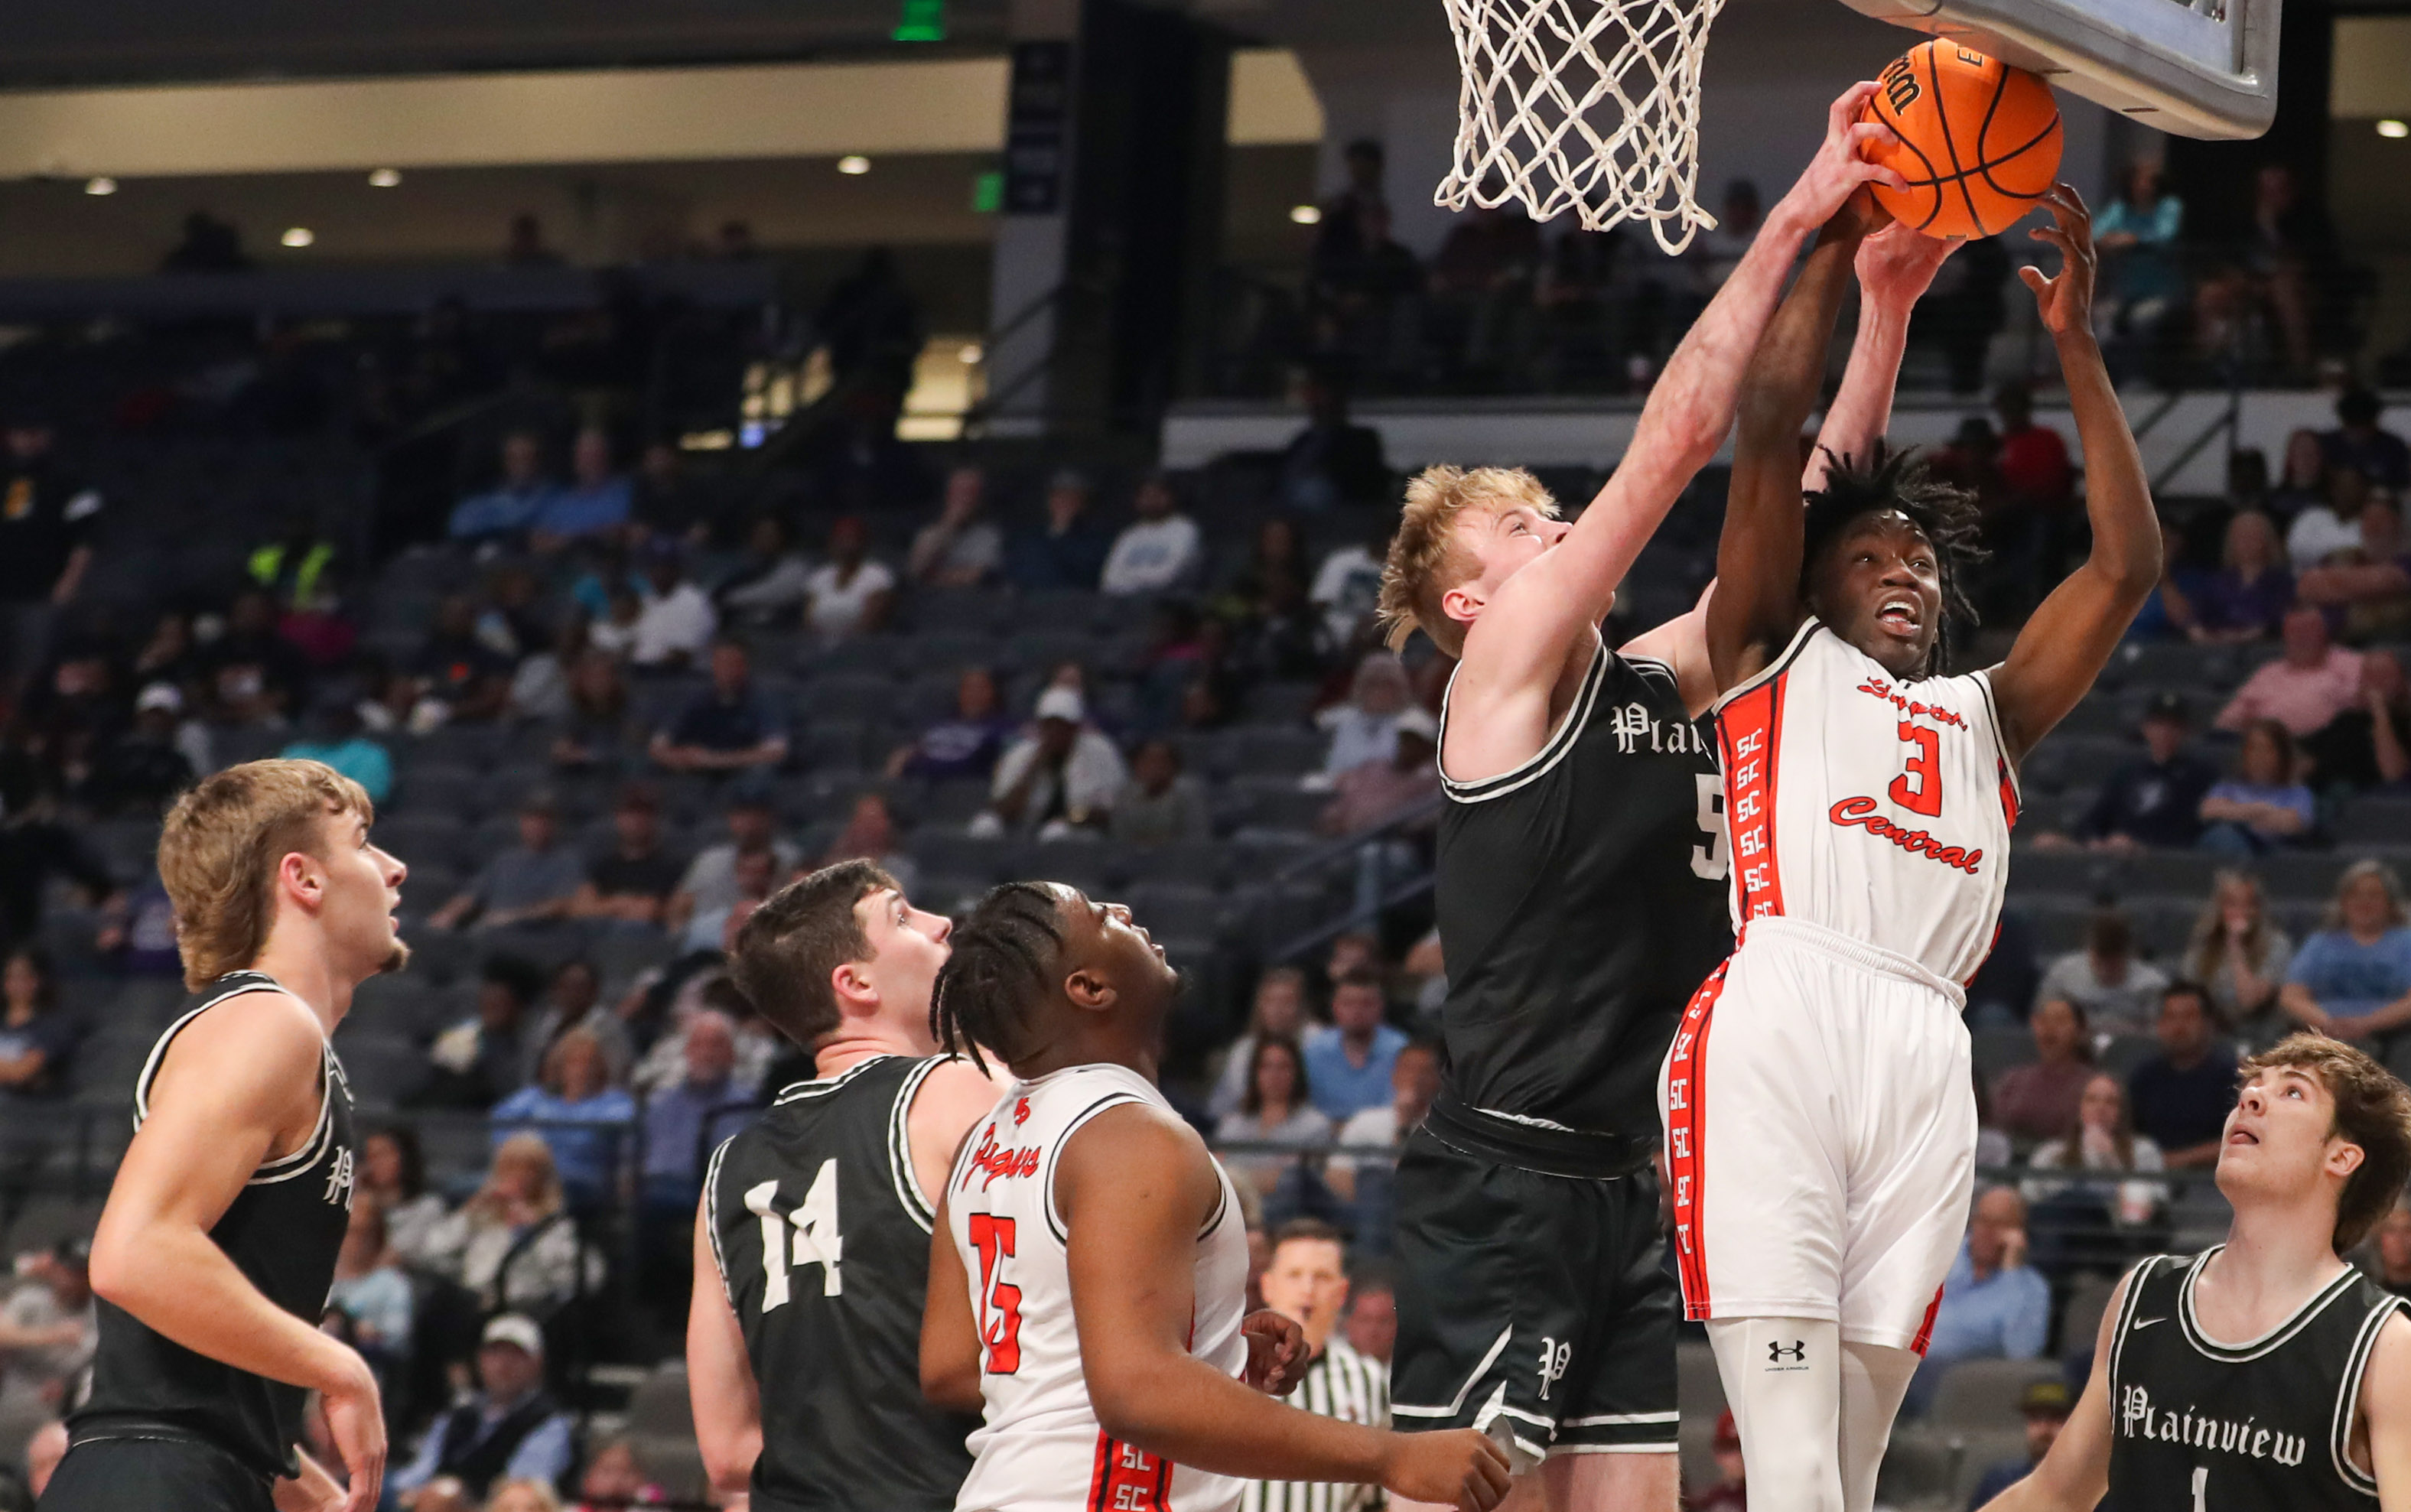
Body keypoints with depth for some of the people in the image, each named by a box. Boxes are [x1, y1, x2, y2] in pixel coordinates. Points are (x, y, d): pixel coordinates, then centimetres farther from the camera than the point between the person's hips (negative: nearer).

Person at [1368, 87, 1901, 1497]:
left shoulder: (1661, 679, 16)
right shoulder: (1506, 665, -5)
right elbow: (1678, 440, -10)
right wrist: (1794, 220, -11)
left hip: (1629, 1183, 8)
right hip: (1506, 1183, -8)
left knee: (1629, 1493, 5)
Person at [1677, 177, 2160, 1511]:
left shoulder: (1985, 712, 33)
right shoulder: (1773, 656, 24)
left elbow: (2126, 565, 24)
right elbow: (1771, 417, 14)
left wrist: (2075, 344, 21)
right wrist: (1845, 246, 15)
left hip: (1926, 1051, 4)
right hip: (1779, 1016, -4)